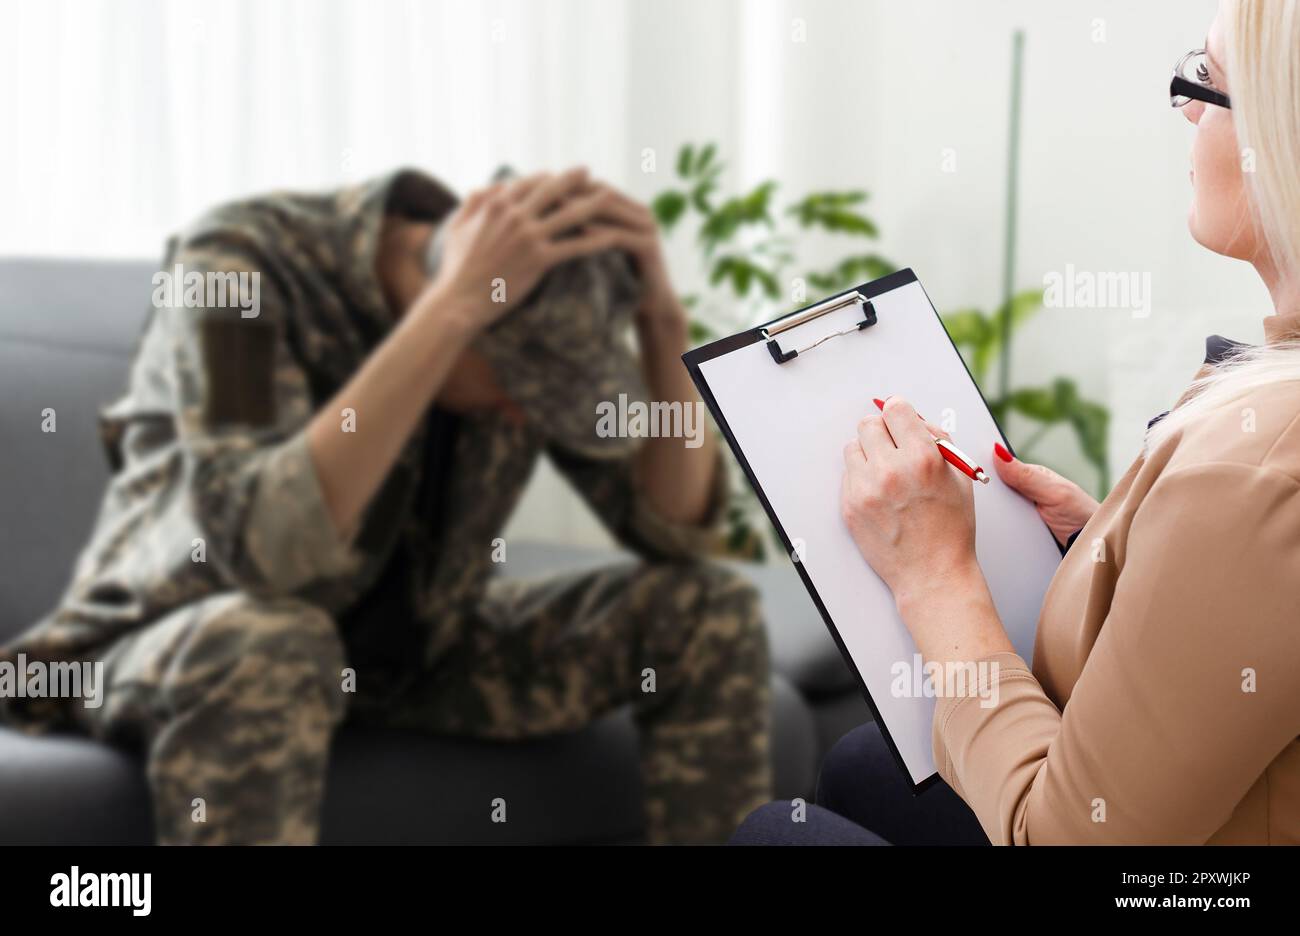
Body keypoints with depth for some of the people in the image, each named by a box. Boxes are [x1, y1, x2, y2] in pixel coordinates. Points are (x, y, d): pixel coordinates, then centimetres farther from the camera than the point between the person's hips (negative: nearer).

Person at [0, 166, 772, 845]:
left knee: (710, 613, -11)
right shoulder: (241, 260, -26)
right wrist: (454, 305, -42)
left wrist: (662, 319, -24)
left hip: (413, 648, 5)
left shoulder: (538, 318, -12)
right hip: (175, 643, -5)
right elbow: (265, 548, -40)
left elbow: (677, 530, -10)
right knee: (266, 642, -40)